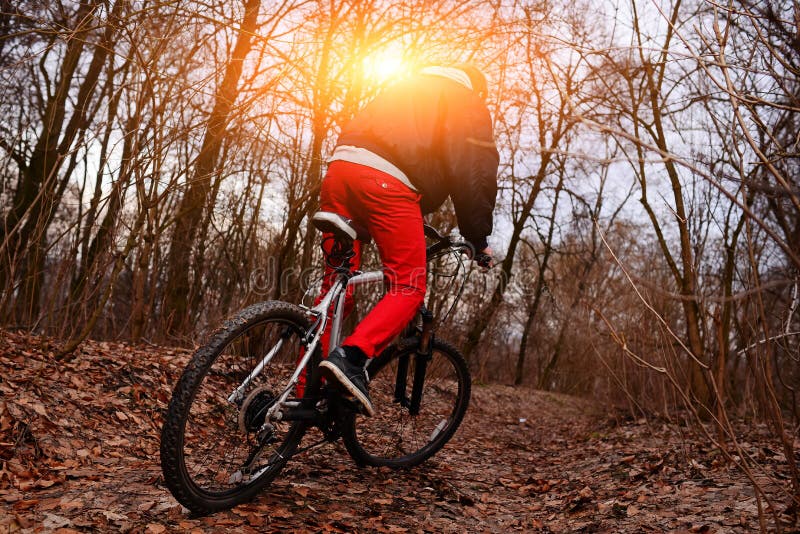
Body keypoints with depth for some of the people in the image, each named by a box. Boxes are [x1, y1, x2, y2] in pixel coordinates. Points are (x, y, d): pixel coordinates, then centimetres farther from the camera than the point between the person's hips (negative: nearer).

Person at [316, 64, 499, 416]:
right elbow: (476, 173, 6)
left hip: (340, 164, 7)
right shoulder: (469, 103, 19)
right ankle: (351, 357, -25)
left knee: (336, 288, 8)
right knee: (408, 290, -2)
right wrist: (478, 239, 13)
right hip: (386, 179, -7)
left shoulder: (408, 88, 39)